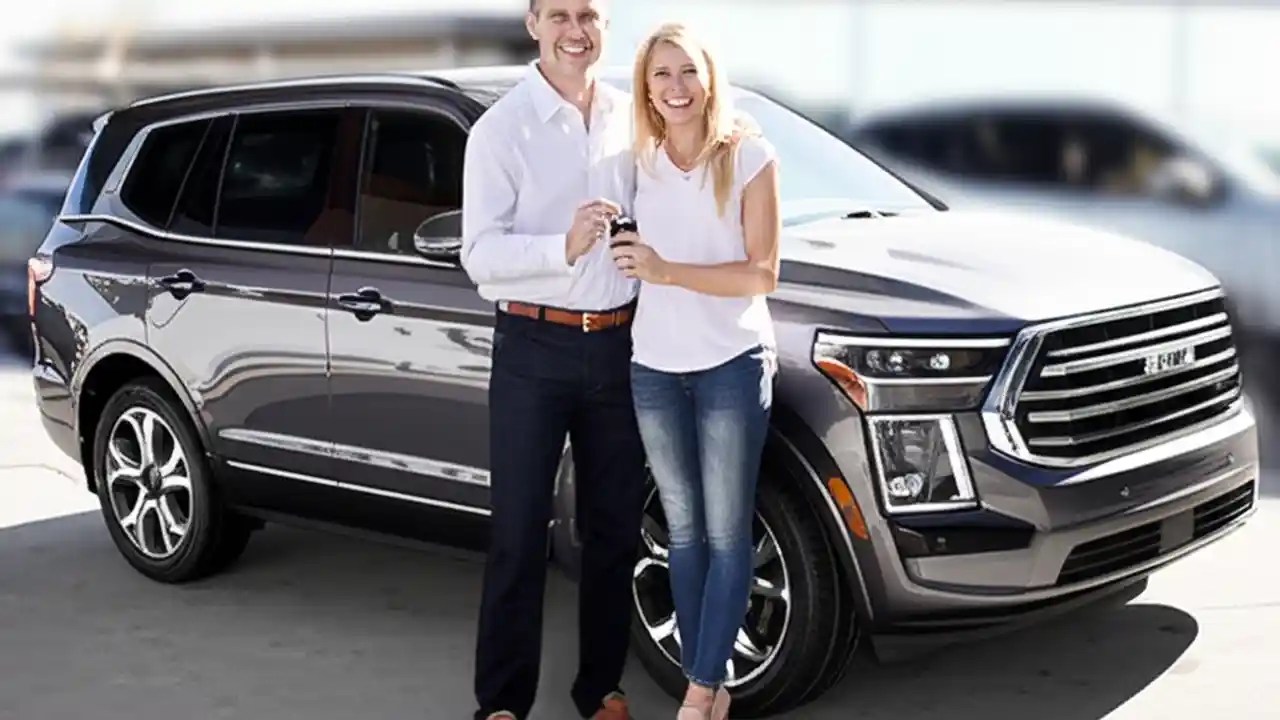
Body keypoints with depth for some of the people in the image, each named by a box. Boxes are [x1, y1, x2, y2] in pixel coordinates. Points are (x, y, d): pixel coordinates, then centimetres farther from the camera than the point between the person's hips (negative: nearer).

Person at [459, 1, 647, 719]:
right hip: (534, 348, -4)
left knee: (616, 528, 12)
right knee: (520, 533, 2)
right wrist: (566, 246, -27)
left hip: (620, 344, 4)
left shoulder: (632, 117, 7)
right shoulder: (501, 128, -6)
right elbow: (480, 253, -13)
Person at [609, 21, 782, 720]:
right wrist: (630, 258, -1)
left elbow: (761, 275, -12)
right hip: (653, 367, 4)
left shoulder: (749, 157, -7)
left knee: (726, 536, 2)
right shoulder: (639, 162, 5)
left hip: (732, 365, -4)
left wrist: (666, 271, -18)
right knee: (683, 532, 11)